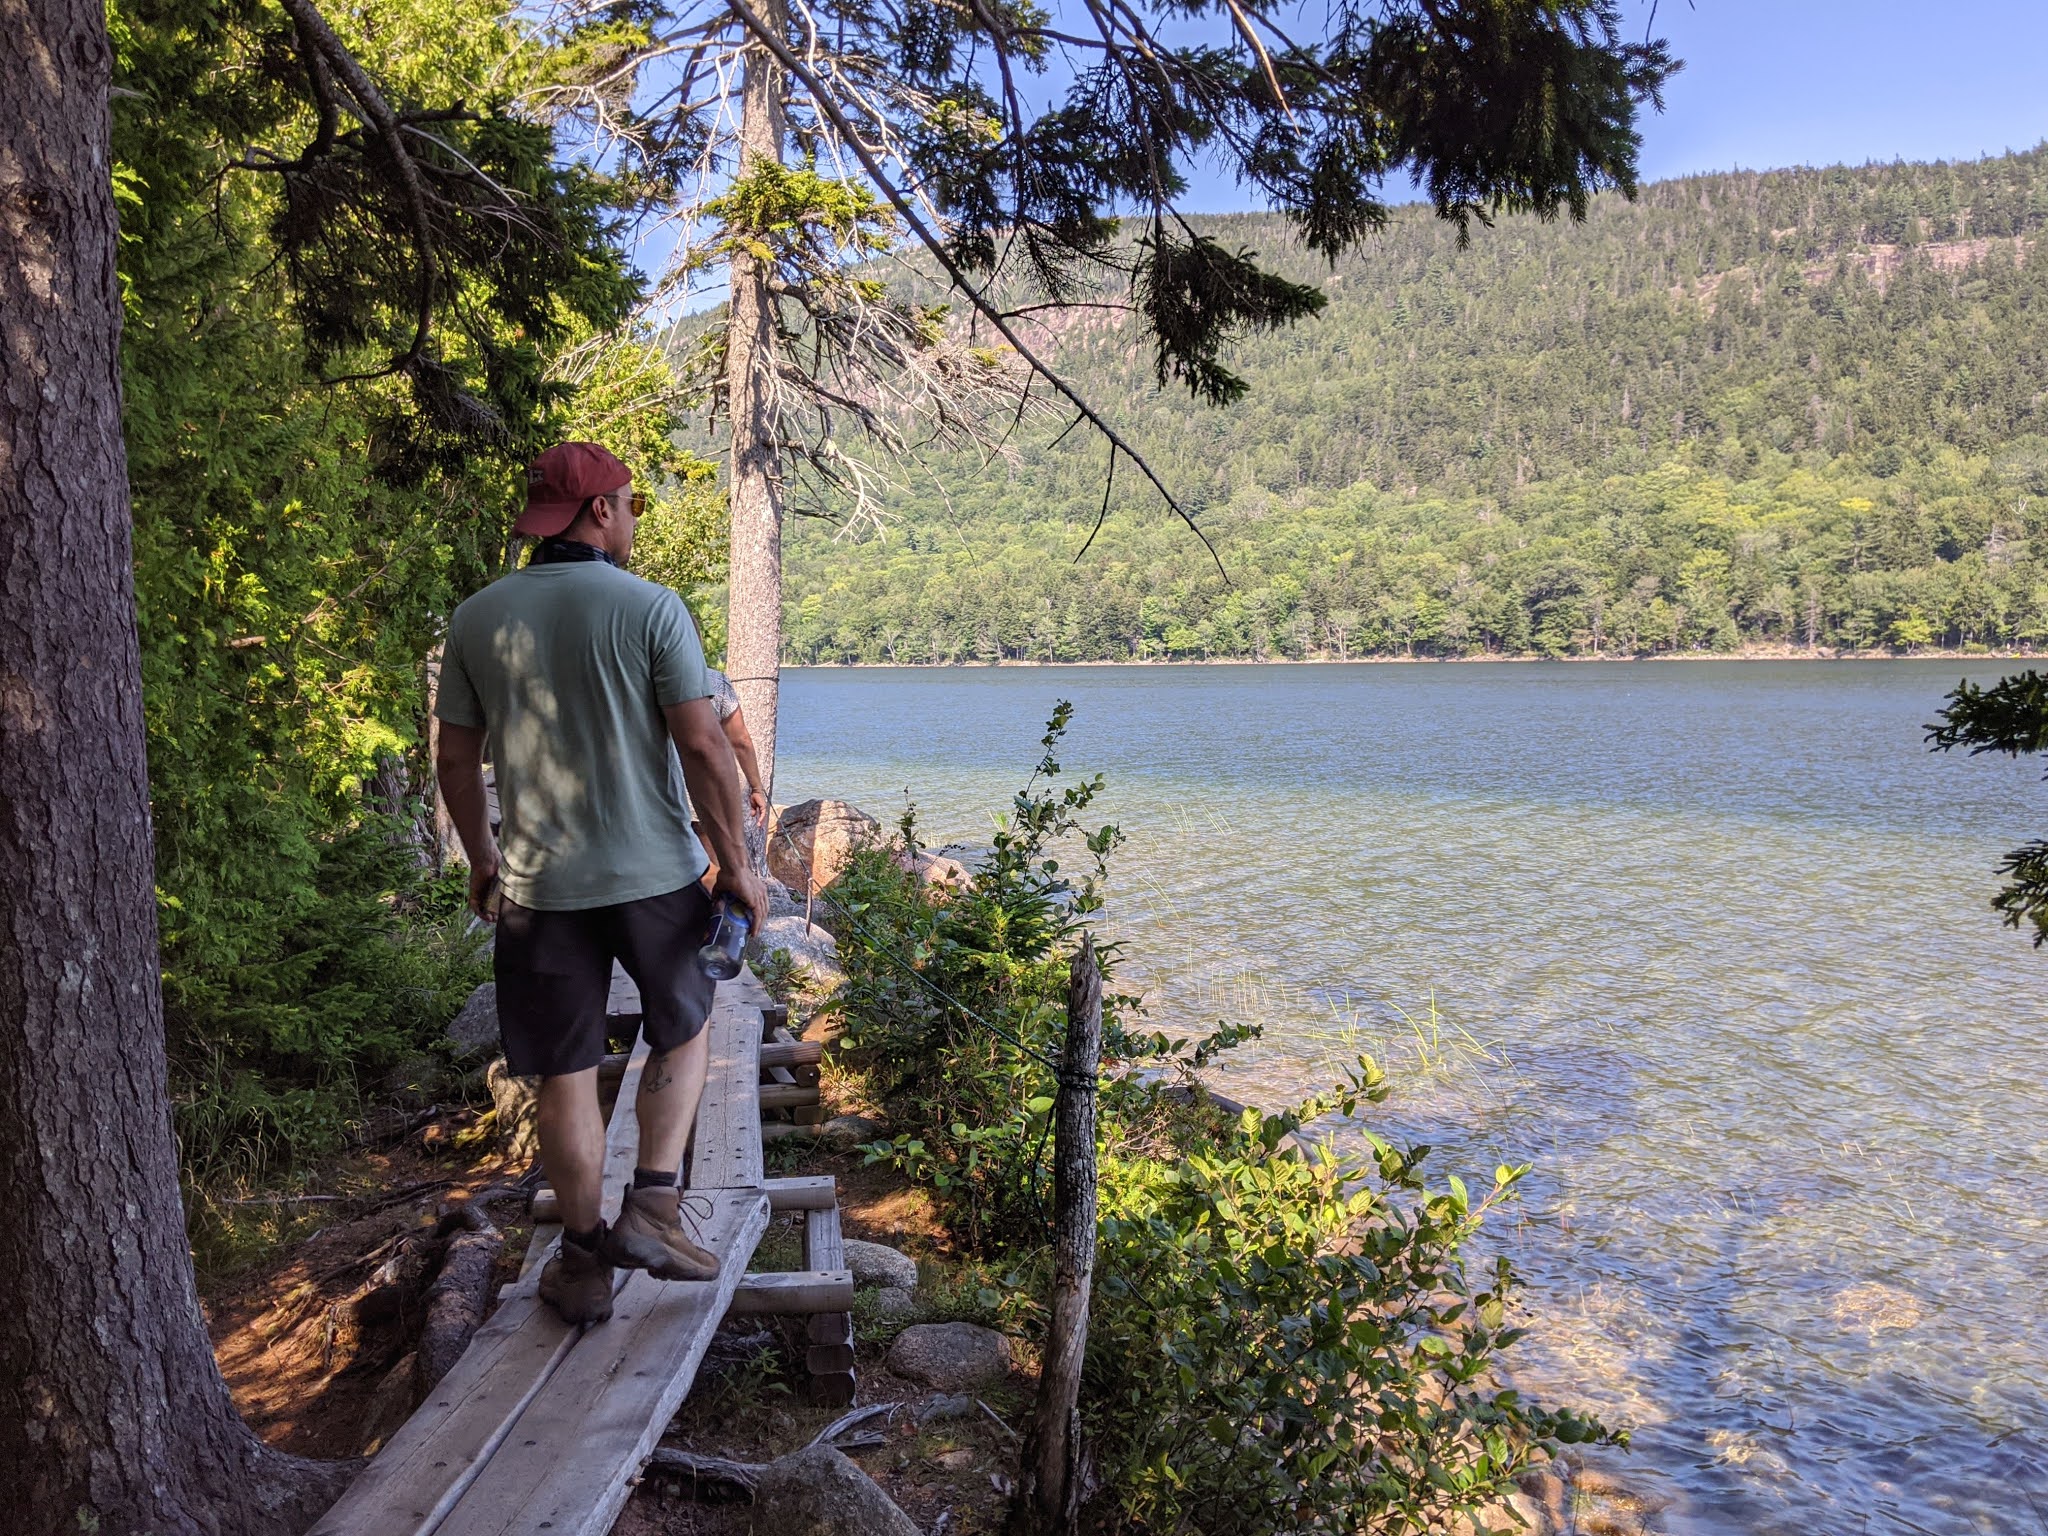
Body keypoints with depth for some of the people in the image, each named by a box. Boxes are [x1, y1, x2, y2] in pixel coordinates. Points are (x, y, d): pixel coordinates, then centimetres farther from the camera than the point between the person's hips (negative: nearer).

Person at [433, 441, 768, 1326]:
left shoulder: (477, 619, 2)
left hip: (538, 885, 2)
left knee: (565, 1075, 11)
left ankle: (584, 1264, 22)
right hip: (654, 874, -2)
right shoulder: (650, 608, -9)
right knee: (683, 1032, 21)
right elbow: (704, 747, -13)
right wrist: (736, 864, -5)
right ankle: (652, 1206, 11)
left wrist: (479, 857, 22)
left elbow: (455, 758, 8)